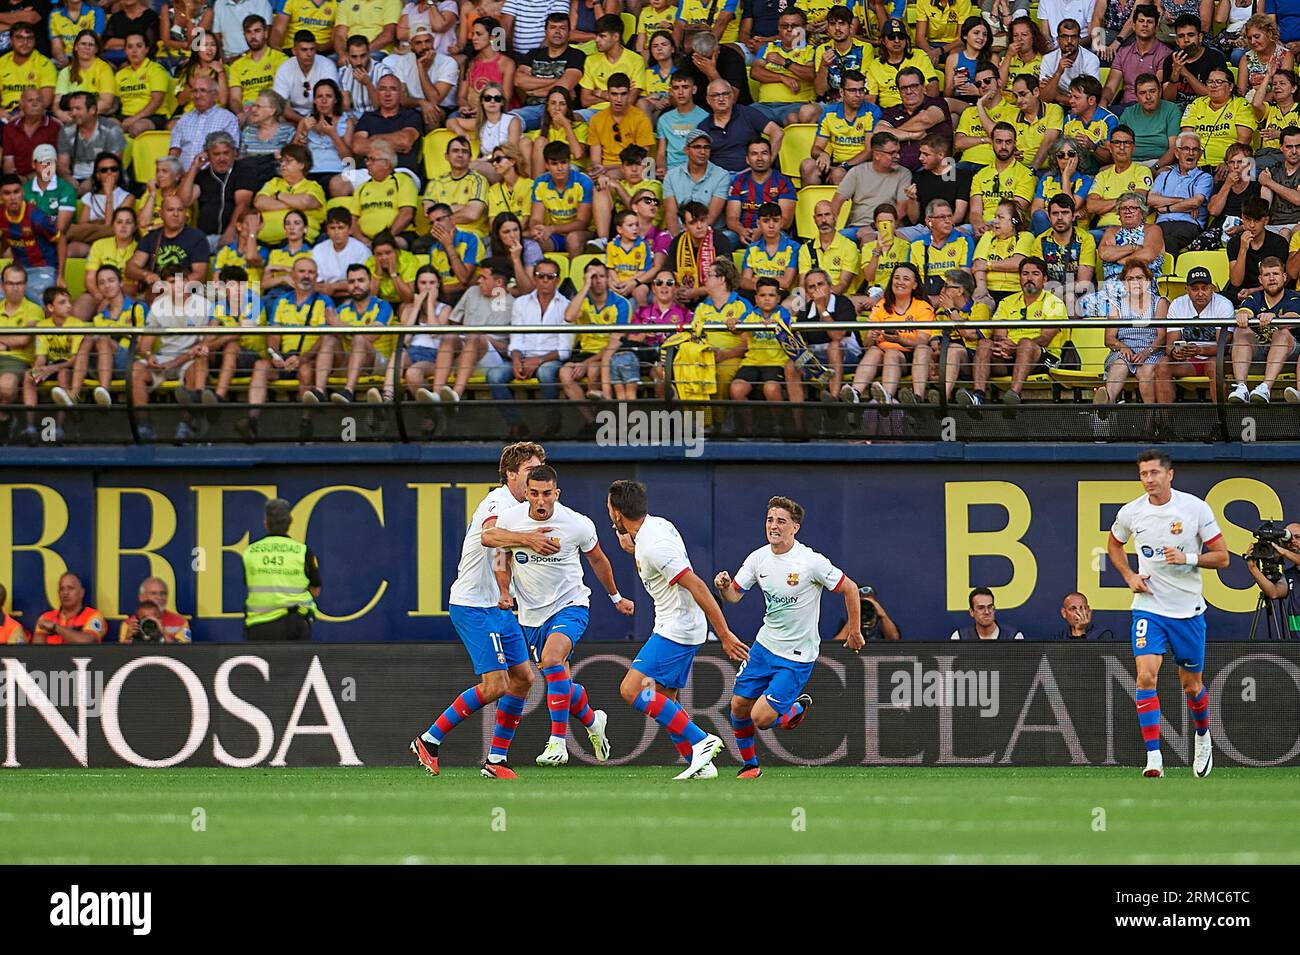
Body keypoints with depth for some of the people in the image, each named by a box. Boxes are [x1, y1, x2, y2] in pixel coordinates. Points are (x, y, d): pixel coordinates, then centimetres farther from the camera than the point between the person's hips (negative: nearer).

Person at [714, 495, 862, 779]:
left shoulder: (811, 562, -20)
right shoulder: (758, 558, -3)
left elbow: (850, 588, -10)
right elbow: (734, 595, 5)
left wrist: (854, 632, -2)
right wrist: (724, 587, -19)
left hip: (797, 656, -6)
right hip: (765, 646, 6)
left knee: (761, 718, -12)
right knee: (739, 706, 5)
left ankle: (797, 709, 21)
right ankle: (749, 765, 29)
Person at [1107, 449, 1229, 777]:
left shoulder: (1195, 508, -9)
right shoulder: (1130, 512, -3)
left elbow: (1222, 557, -4)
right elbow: (1114, 545, 19)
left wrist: (1188, 558, -21)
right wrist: (1129, 576, 2)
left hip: (1188, 609, -1)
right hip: (1148, 608, 1)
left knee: (1191, 685, 10)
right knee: (1146, 676, -19)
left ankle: (1203, 737, 41)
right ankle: (1153, 757, -18)